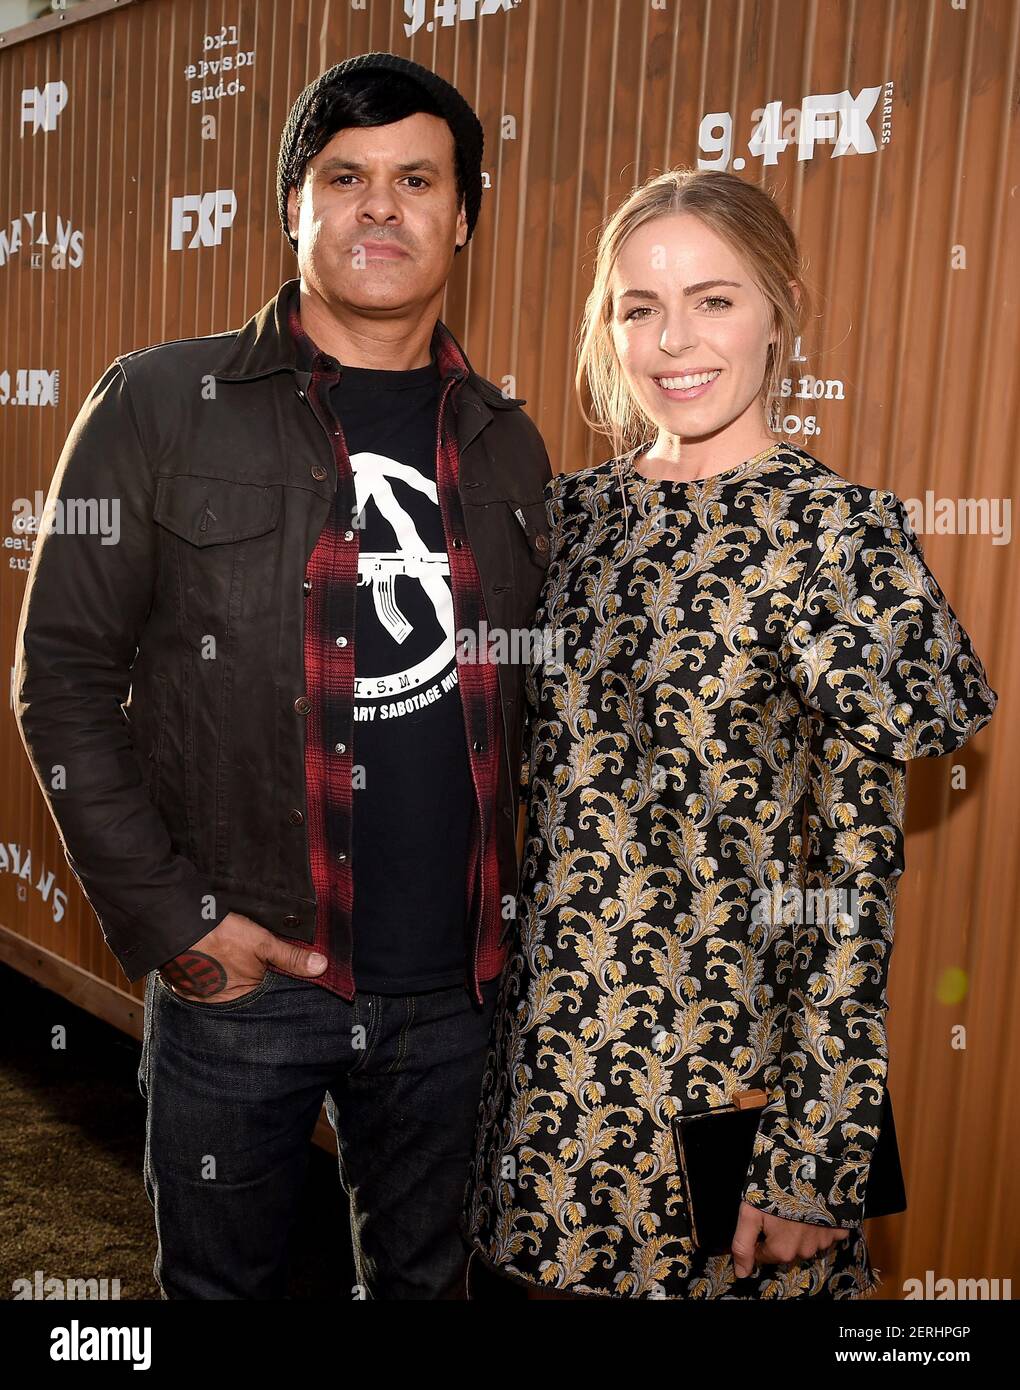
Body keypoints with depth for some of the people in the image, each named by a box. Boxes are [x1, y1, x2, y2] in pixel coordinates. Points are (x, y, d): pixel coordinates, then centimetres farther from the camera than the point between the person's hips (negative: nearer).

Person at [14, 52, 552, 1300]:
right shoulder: (161, 406, -5)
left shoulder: (505, 444, 6)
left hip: (452, 986, 3)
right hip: (240, 973, -2)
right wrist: (169, 917, -11)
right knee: (221, 1281, 17)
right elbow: (63, 676, -6)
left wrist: (514, 909, 4)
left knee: (424, 1275, 21)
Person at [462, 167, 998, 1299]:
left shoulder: (837, 530, -13)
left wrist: (812, 1162, -13)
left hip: (724, 1078, -4)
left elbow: (854, 882, -13)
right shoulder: (574, 510, 3)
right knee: (552, 1268, 20)